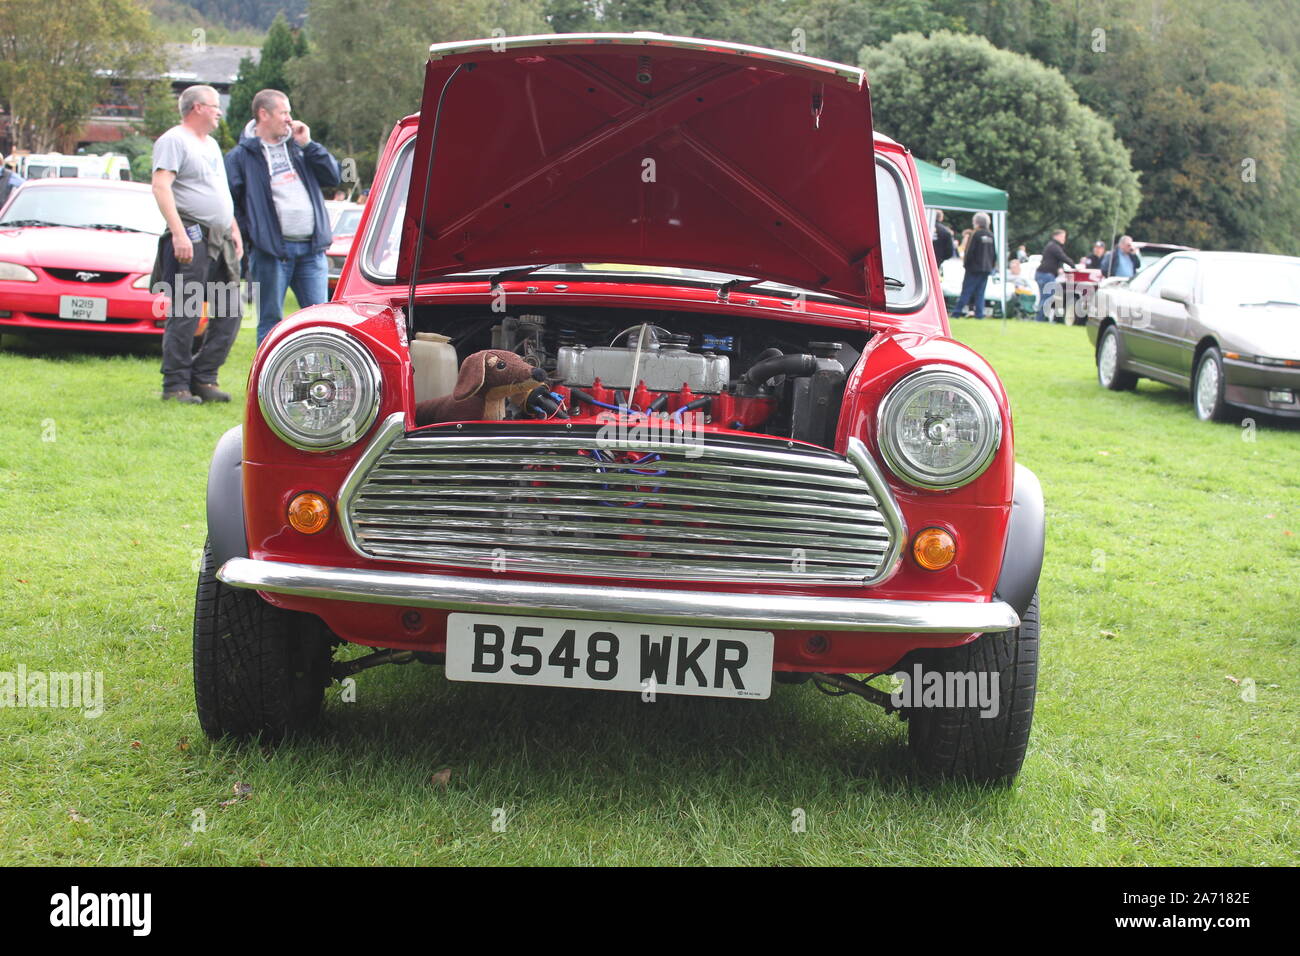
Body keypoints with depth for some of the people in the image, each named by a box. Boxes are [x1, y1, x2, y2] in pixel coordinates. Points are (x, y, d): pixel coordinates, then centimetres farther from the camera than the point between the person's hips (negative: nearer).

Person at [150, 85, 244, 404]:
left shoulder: (211, 144, 24)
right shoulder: (173, 140, -4)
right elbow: (161, 187, -15)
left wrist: (234, 231, 21)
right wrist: (178, 233, -24)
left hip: (220, 242, 9)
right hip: (192, 240, -9)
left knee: (229, 315, 6)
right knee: (184, 317, -8)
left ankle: (203, 379, 13)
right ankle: (176, 386, -3)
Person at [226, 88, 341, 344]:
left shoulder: (297, 147, 17)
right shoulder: (241, 156, 3)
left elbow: (333, 177, 10)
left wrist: (307, 145, 2)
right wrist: (243, 240, -8)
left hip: (311, 249, 4)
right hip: (271, 251, -4)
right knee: (270, 322, 2)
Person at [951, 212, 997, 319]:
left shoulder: (975, 234, -11)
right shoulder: (991, 235, 8)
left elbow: (970, 251, -12)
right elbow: (994, 254, 12)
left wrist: (965, 262, 0)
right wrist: (991, 266, 20)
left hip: (974, 268, -5)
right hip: (986, 268, 5)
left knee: (966, 291, -4)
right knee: (980, 292, 8)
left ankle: (957, 312, -6)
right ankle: (979, 313, 3)